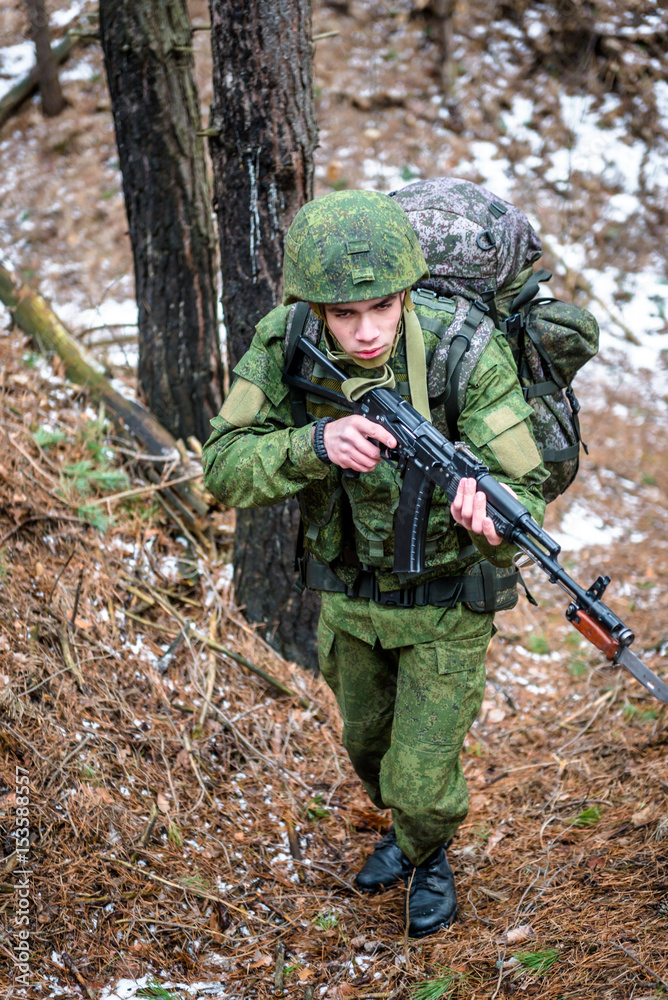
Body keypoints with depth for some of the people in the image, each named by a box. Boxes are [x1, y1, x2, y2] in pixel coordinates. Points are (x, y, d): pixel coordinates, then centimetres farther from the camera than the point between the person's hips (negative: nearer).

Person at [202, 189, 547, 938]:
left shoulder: (467, 354, -32)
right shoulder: (285, 345, -22)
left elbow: (525, 493, -31)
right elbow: (226, 472, -25)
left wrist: (489, 523, -55)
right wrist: (317, 442, -44)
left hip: (446, 599, -3)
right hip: (348, 593, 4)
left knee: (422, 781, 5)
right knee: (369, 742, 26)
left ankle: (427, 851, 42)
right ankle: (407, 827, 59)